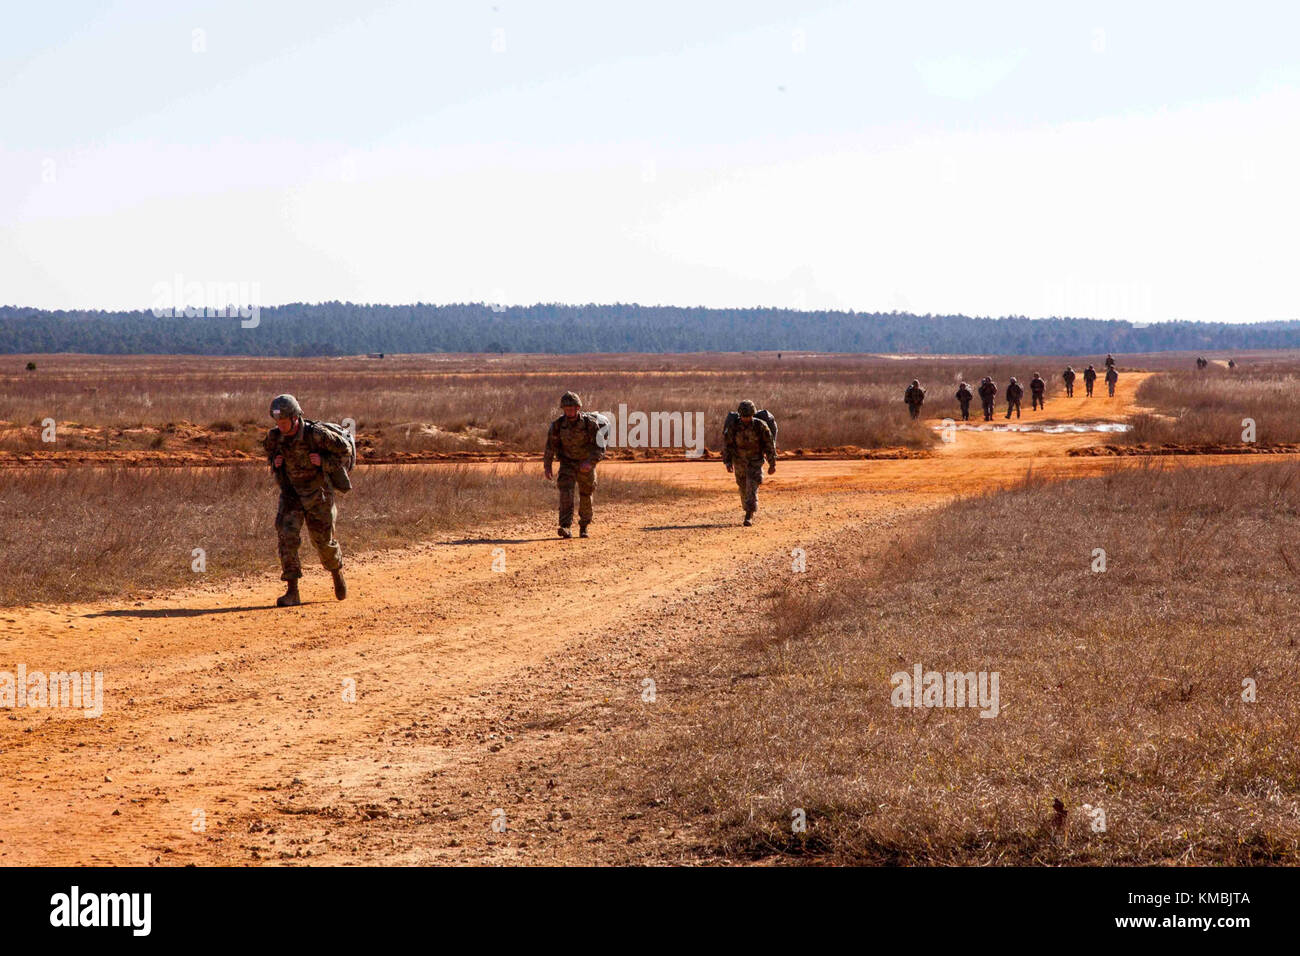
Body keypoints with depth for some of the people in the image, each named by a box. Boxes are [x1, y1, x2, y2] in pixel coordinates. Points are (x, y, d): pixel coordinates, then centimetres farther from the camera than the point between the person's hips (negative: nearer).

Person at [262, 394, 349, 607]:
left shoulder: (315, 435, -22)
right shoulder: (274, 437, -9)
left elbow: (343, 449, -10)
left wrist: (323, 461, -24)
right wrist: (274, 462, -9)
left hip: (317, 493, -3)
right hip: (290, 492, 3)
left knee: (323, 540, 9)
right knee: (287, 537, -13)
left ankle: (337, 573, 41)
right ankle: (292, 592, -12)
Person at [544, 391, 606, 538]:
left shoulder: (590, 424, -21)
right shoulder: (558, 424, -13)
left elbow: (600, 448, -23)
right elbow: (551, 445, 1)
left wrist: (590, 462, -38)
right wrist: (547, 466, -1)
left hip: (586, 465, -1)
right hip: (567, 464, 1)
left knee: (585, 497, 9)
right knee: (566, 492, -21)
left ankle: (584, 527, 33)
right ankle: (566, 527, -30)